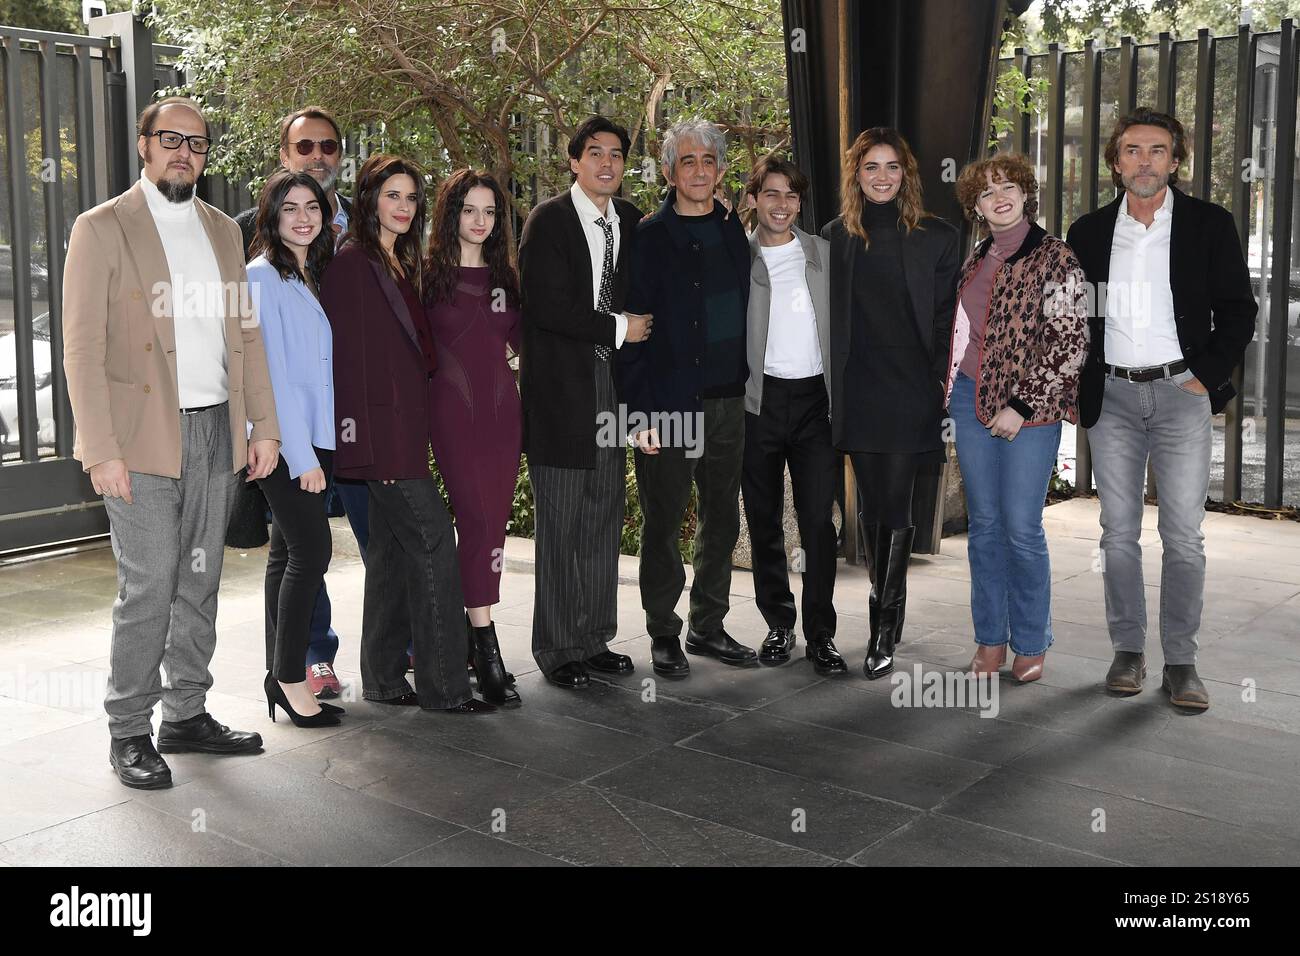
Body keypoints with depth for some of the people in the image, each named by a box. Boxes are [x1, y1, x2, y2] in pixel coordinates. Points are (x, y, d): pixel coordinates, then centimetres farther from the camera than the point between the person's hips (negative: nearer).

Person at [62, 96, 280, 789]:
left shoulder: (223, 230, 14)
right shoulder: (102, 229, -3)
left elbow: (246, 333, 16)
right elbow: (82, 348, -8)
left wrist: (263, 425, 8)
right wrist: (102, 451, -15)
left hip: (218, 432, 5)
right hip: (144, 438, -5)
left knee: (200, 583, 11)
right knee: (147, 589, -4)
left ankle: (187, 715, 23)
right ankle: (129, 732, 10)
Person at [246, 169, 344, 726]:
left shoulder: (314, 277, 16)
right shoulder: (263, 276, -9)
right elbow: (271, 369, -14)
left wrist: (315, 448, 10)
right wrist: (300, 455, -17)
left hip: (314, 436, 8)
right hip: (282, 439, -8)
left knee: (288, 554, 9)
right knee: (311, 550, -11)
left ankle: (281, 679, 15)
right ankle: (290, 679, -2)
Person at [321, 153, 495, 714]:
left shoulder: (404, 265, 17)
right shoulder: (351, 263, -9)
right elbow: (345, 352, -15)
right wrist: (360, 433, -19)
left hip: (406, 428, 9)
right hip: (379, 428, -9)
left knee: (393, 549, 11)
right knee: (433, 541, -10)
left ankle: (384, 679, 20)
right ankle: (443, 684, -4)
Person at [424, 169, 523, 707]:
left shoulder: (504, 275, 13)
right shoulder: (429, 273, 0)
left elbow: (521, 340, 17)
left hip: (502, 406, 5)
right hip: (452, 408, -5)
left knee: (493, 522, 5)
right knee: (477, 520, -11)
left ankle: (468, 628, 17)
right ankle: (486, 652, -9)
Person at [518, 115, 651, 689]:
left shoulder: (631, 220, 11)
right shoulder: (548, 220, -7)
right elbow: (546, 307, -16)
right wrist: (619, 328, -10)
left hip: (611, 384, 6)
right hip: (561, 388, -6)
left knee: (604, 518, 10)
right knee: (560, 523, -1)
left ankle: (595, 639, 20)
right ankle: (557, 648, 9)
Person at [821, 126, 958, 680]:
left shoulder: (936, 237, 2)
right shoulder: (836, 237, 8)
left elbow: (947, 320, 2)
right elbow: (828, 317, 11)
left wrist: (943, 386, -5)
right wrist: (830, 389, 6)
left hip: (909, 389, -3)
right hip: (856, 391, 3)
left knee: (895, 506, -5)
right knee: (872, 505, 10)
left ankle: (885, 632, 0)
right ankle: (885, 607, 25)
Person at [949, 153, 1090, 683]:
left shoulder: (1057, 259, -7)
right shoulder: (974, 261, 11)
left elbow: (1070, 343, -12)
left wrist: (1022, 407, -14)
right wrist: (953, 388, 15)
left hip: (1029, 410, -5)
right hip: (971, 402, 5)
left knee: (1022, 528, -3)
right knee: (984, 524, 9)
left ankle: (1031, 643, 13)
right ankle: (990, 638, 19)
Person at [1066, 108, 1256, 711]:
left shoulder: (1209, 225, 3)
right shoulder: (1088, 232, 8)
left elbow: (1237, 311, 3)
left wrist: (1207, 375, -7)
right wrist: (1073, 390, 4)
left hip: (1181, 393, -2)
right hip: (1112, 396, 2)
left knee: (1184, 536, -3)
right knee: (1118, 532, 5)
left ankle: (1180, 662, 5)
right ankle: (1128, 651, 15)